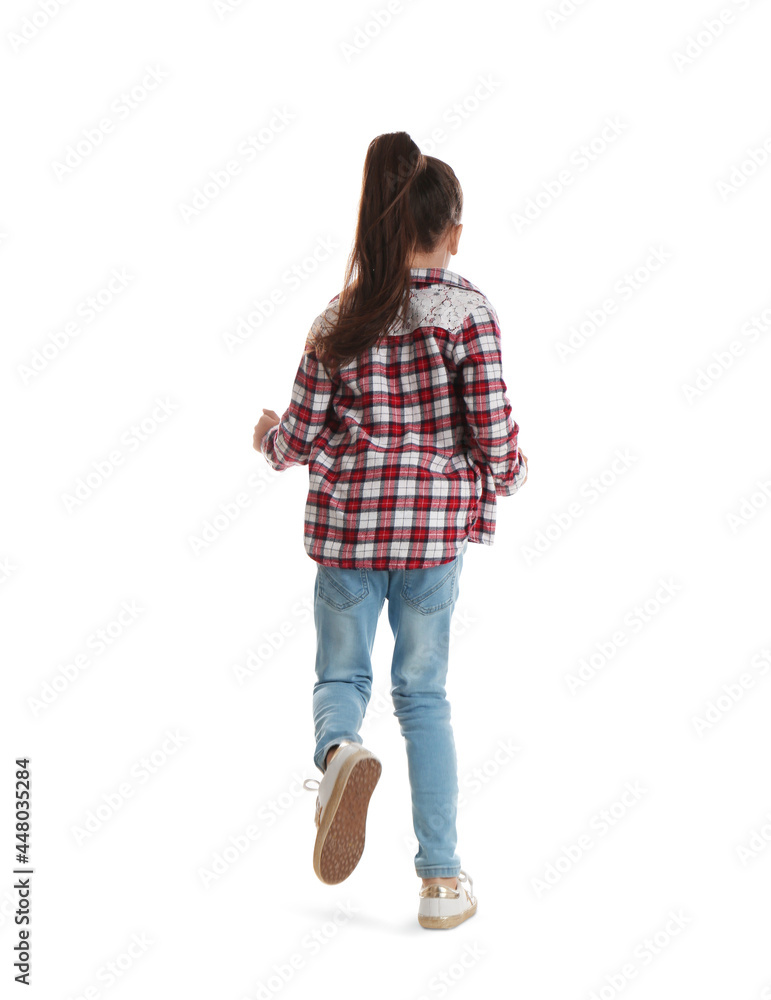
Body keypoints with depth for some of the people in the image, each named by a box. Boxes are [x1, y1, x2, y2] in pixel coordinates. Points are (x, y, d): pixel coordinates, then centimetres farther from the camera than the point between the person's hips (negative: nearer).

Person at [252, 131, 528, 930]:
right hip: (434, 520, -1)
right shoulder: (468, 311, -8)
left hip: (346, 521, 1)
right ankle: (440, 880, 13)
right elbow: (494, 433, -10)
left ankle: (339, 752, -21)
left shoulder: (339, 320, -1)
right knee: (423, 691, 10)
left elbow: (301, 440, -1)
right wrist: (506, 477, 12)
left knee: (341, 674, 16)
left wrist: (266, 435, 22)